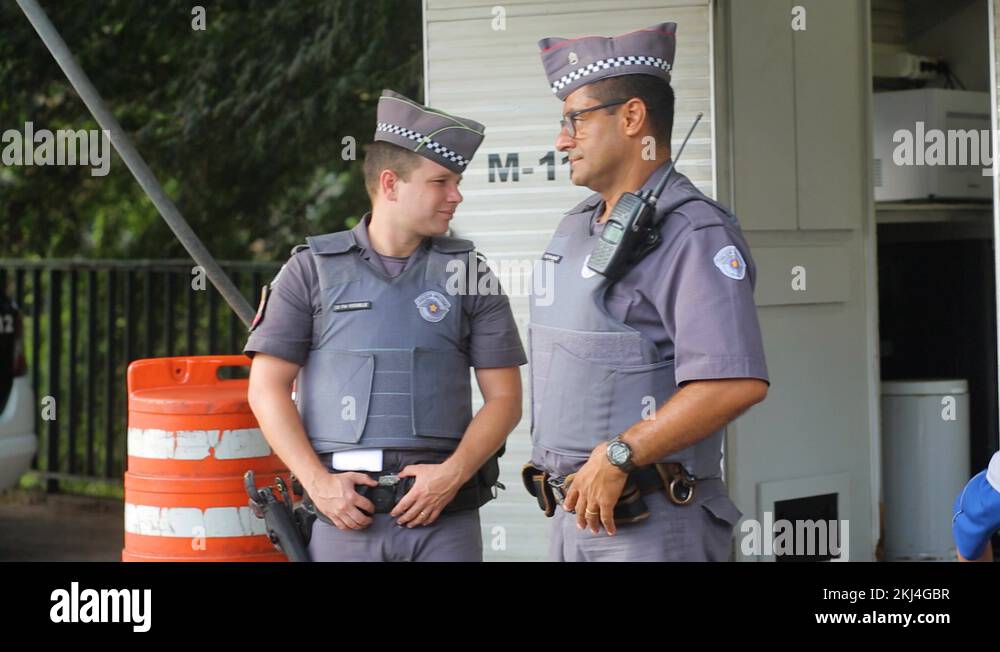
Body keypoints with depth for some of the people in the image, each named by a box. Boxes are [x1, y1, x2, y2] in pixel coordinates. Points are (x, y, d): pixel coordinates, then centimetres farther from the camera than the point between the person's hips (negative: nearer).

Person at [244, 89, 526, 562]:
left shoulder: (467, 274, 9)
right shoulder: (312, 270, 6)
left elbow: (504, 398, 6)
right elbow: (267, 389, 2)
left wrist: (453, 473, -9)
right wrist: (317, 482, -8)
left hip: (445, 515, 1)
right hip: (344, 512, -1)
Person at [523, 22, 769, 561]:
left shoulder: (691, 235, -14)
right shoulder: (575, 228, 14)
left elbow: (738, 383, -26)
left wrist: (618, 457, -21)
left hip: (649, 526, -8)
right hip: (575, 509, 8)